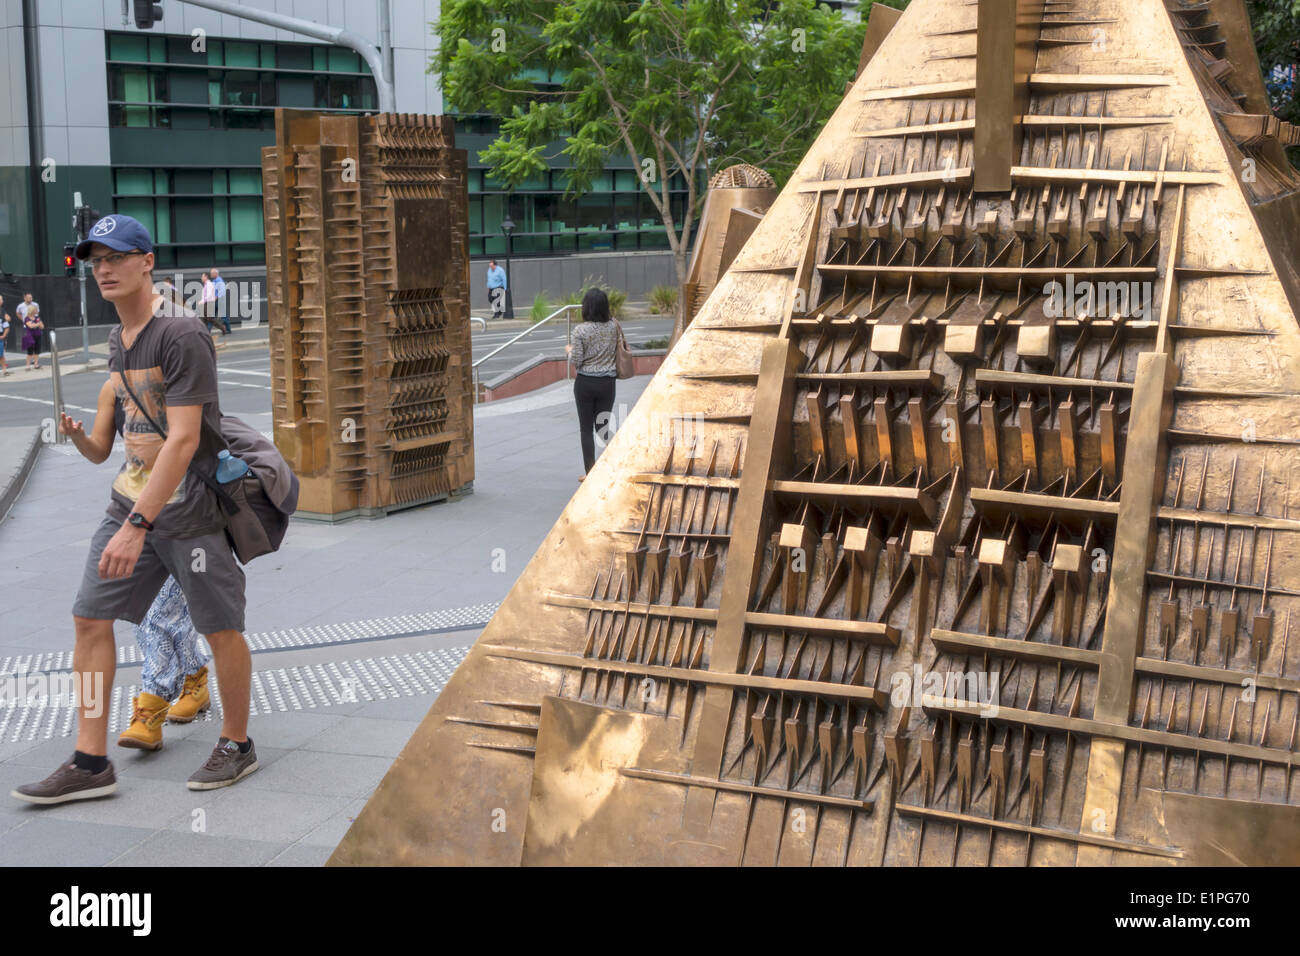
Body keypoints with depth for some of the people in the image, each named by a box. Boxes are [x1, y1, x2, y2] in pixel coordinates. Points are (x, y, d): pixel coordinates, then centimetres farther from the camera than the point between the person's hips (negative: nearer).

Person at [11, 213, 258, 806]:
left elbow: (183, 440, -23)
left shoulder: (180, 336, -17)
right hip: (132, 499, 8)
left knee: (220, 628, 3)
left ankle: (236, 746, 22)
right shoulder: (118, 340, 11)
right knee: (90, 619, 2)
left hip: (190, 508, -8)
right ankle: (90, 764, 8)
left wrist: (138, 524, -26)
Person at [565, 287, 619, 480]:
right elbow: (617, 351, 7)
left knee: (586, 428, 7)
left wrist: (569, 350, 7)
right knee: (603, 426, 15)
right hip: (607, 382, 3)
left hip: (585, 383, -3)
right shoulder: (613, 327, -3)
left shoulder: (581, 331, -14)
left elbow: (576, 361, -12)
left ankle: (590, 472, 8)